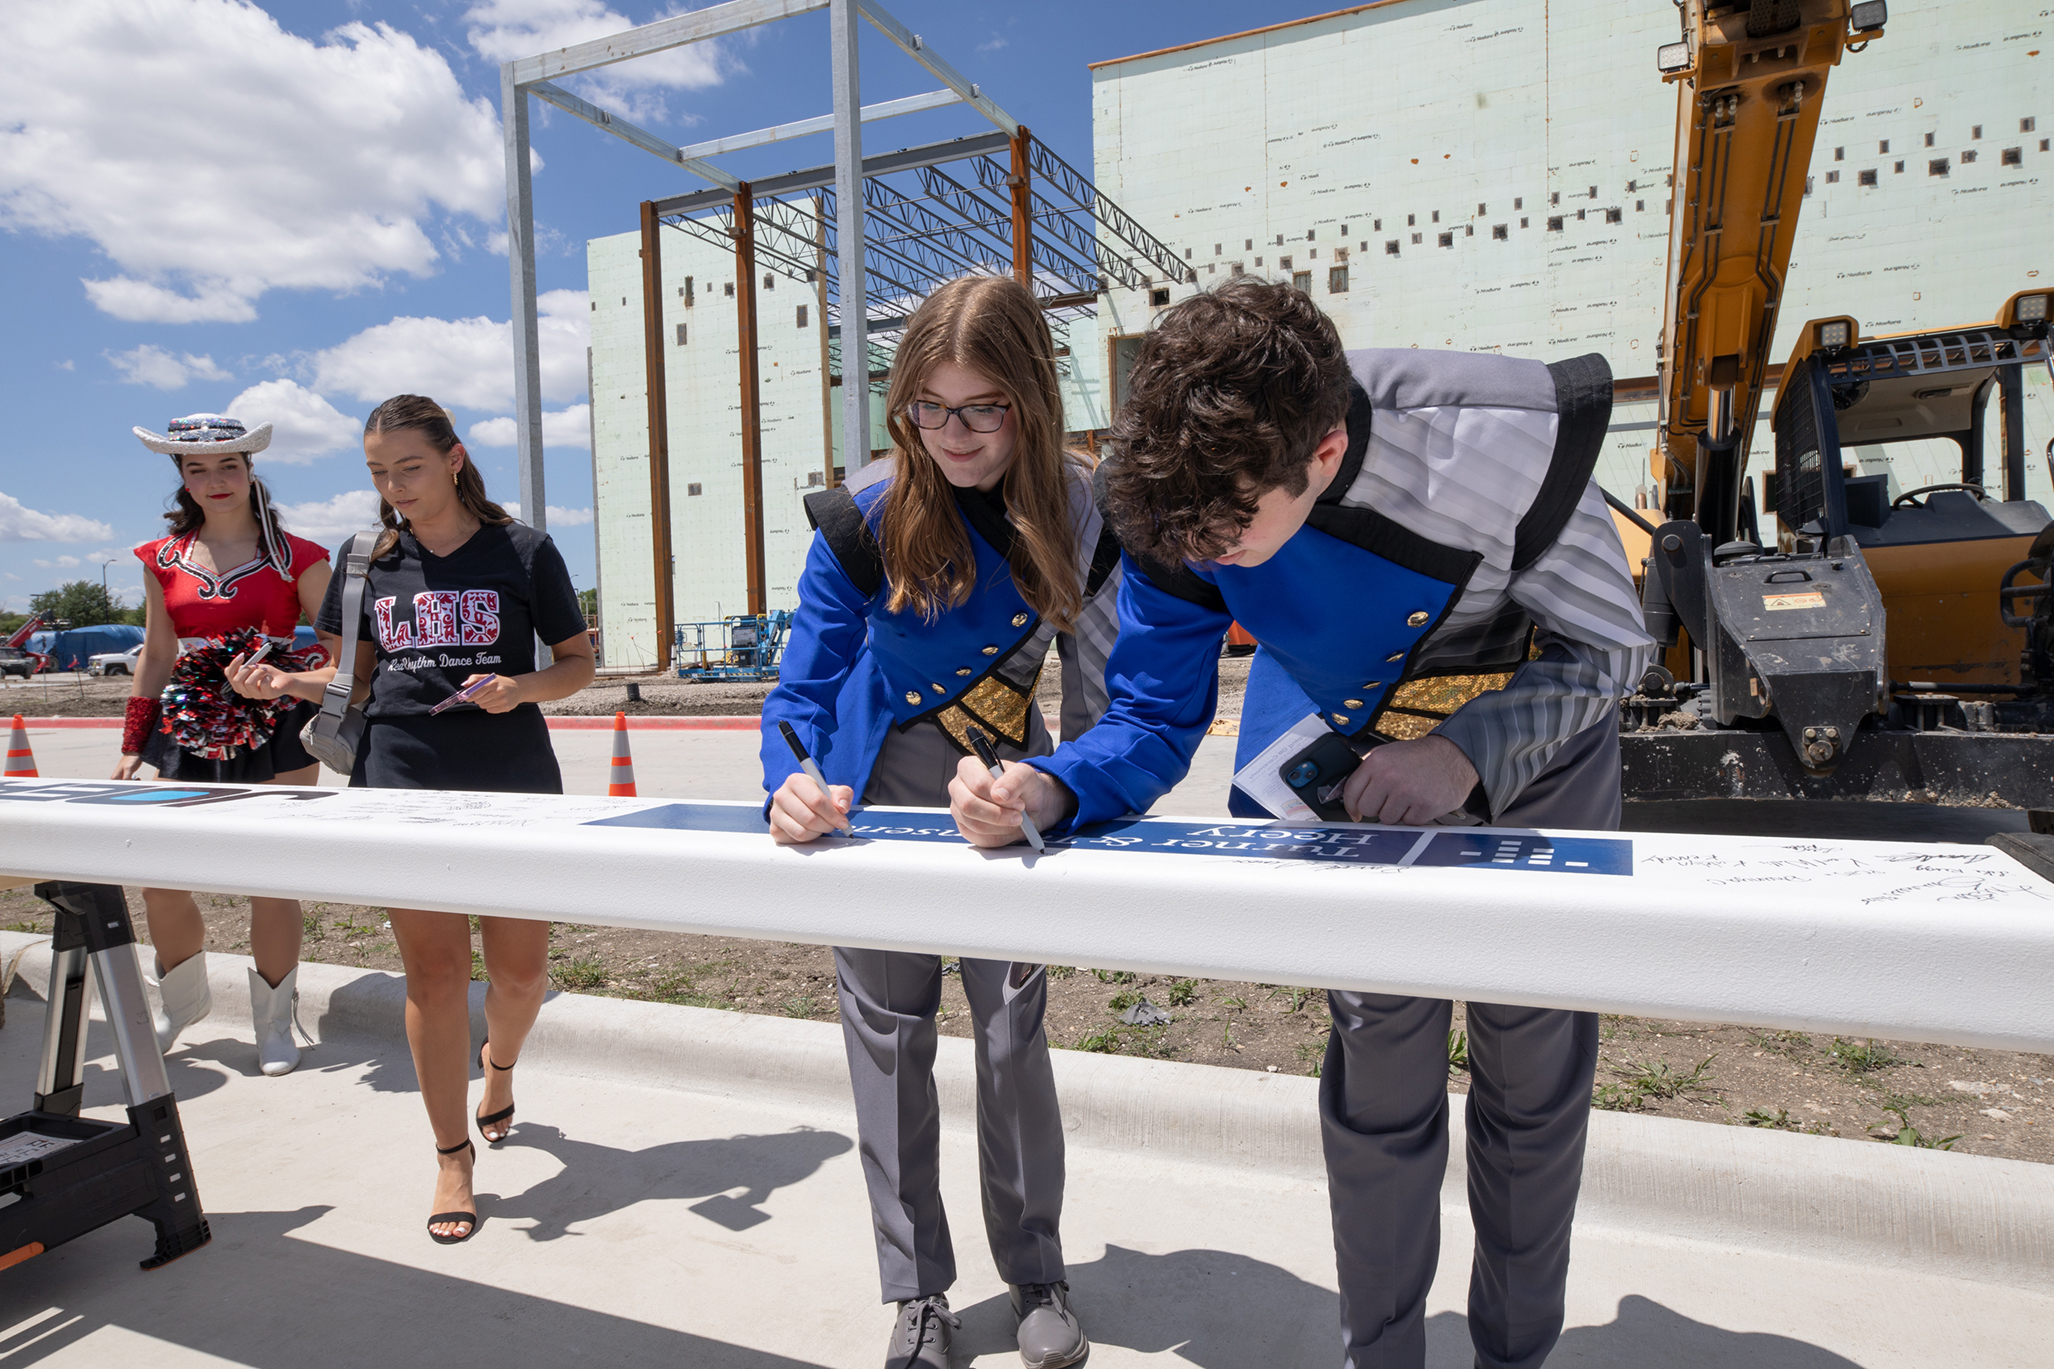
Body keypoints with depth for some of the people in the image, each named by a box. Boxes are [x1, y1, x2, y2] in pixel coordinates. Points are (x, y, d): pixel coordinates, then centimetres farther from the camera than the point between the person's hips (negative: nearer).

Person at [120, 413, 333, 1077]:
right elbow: (156, 656, 14)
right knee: (159, 881, 4)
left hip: (275, 734, -3)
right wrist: (131, 746, 12)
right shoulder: (162, 559, 9)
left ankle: (273, 1023, 19)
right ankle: (182, 1001, 31)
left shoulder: (294, 557, -1)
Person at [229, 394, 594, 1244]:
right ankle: (453, 1157, 18)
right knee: (433, 971, 3)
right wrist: (287, 683, -4)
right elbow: (359, 673, 15)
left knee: (520, 967, 4)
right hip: (401, 783, 2)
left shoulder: (521, 551, 1)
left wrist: (522, 687, -16)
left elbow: (578, 662, 3)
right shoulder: (371, 562, 10)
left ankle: (499, 1061, 39)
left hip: (511, 787, -1)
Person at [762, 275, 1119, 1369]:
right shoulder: (864, 518, -18)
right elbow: (803, 686, -15)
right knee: (889, 1034, 7)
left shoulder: (1082, 512, -13)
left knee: (1014, 1024, 4)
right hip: (877, 790, 0)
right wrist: (793, 786, -35)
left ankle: (1038, 1277, 28)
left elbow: (1098, 688, -4)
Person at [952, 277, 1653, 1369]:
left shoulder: (1508, 444, -36)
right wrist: (1050, 790, -37)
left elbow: (1607, 648, -18)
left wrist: (1469, 752, -34)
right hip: (1355, 767, 1)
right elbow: (1155, 719, -17)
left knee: (1532, 1067, 9)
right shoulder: (1182, 494, -27)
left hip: (1532, 757, -1)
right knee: (1378, 1071, 3)